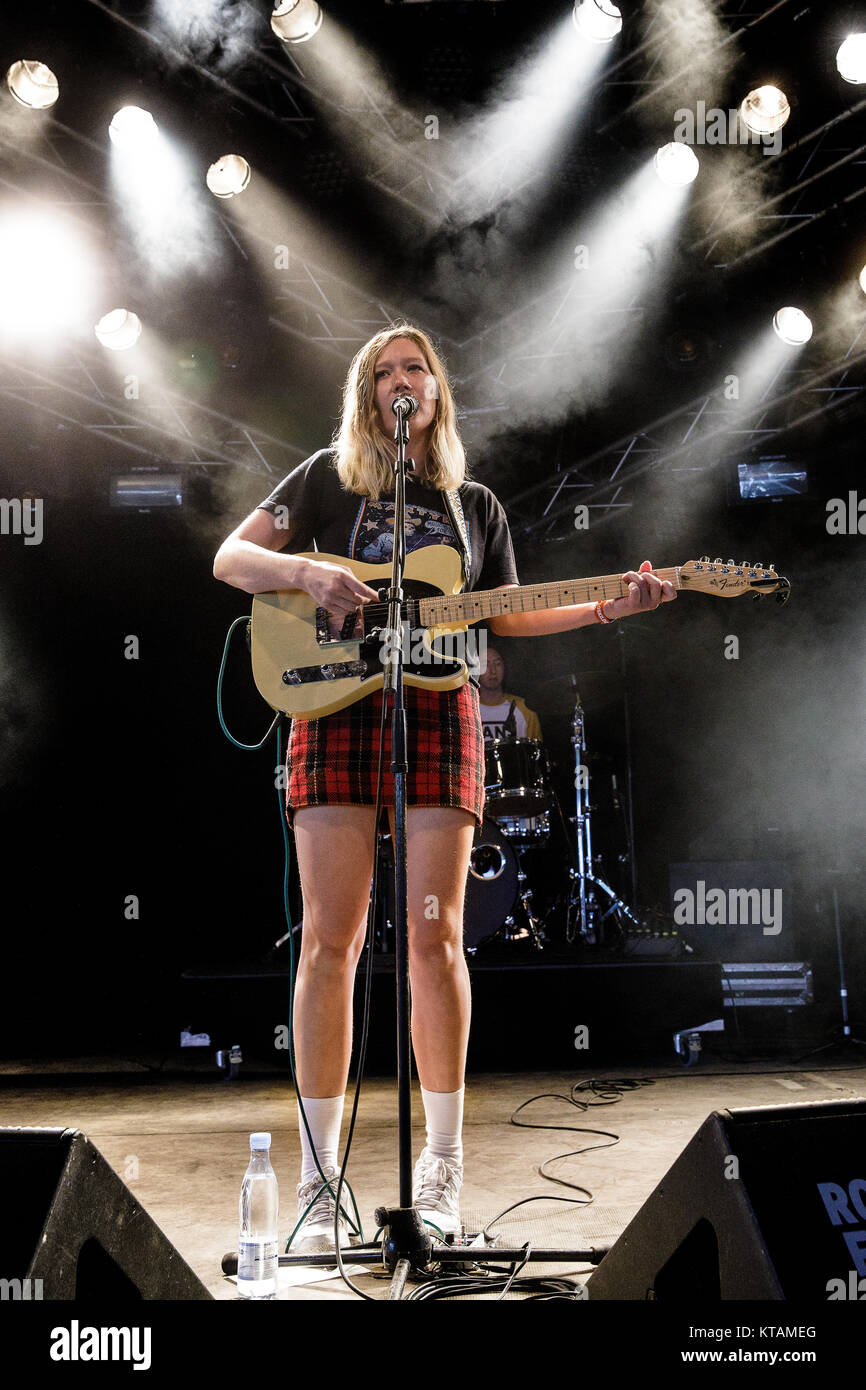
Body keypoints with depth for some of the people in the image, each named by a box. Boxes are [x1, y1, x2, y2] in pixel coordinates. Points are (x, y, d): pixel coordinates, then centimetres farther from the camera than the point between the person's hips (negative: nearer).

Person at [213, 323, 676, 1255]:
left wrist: (609, 608, 7)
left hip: (440, 714, 2)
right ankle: (319, 1178, 0)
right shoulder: (328, 476, 12)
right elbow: (229, 559, 6)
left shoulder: (475, 505, 19)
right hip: (337, 713, -1)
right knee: (330, 941, -6)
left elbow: (506, 617, 18)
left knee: (434, 936, -4)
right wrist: (306, 572, -13)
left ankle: (444, 1165, 7)